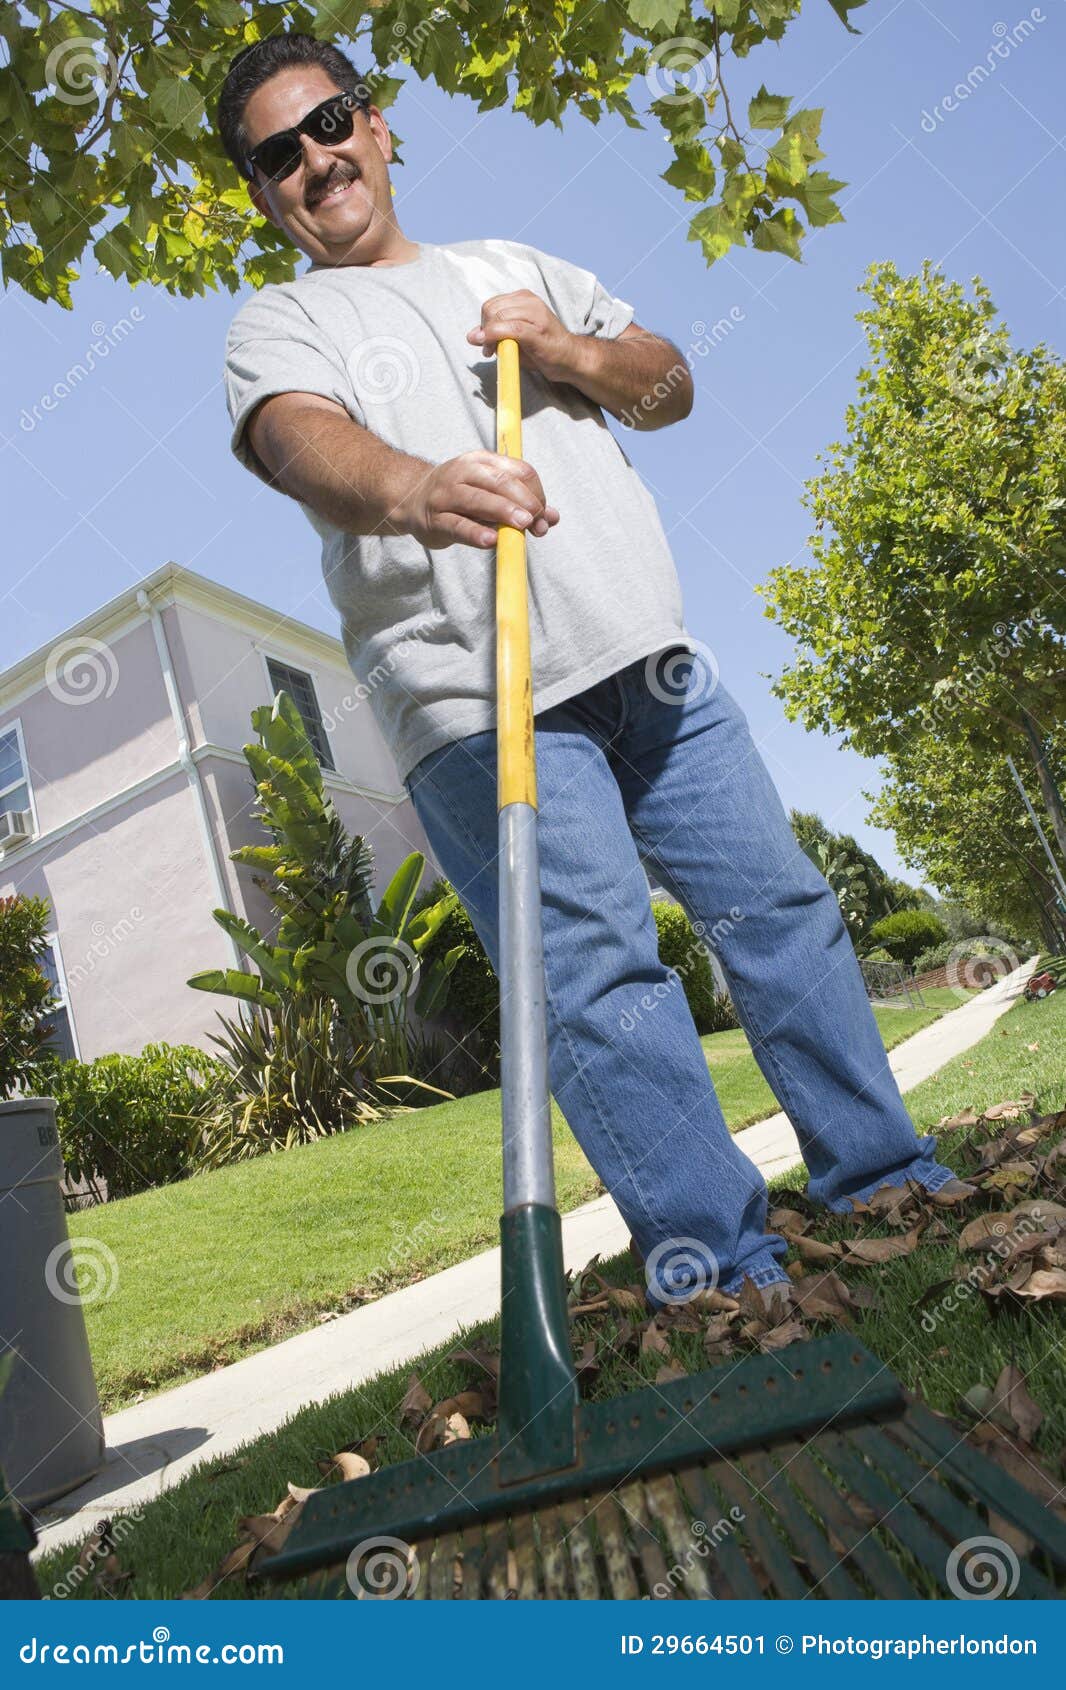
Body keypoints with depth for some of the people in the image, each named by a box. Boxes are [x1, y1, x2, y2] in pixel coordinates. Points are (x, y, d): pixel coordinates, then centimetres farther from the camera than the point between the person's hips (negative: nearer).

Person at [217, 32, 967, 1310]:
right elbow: (307, 448, -13)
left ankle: (881, 1179, 21)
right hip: (476, 705, -5)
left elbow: (670, 386, 24)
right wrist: (414, 493, -36)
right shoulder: (277, 325, 11)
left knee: (780, 908, 6)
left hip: (653, 665, 5)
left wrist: (573, 355, 2)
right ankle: (717, 1265, -6)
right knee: (596, 977, -15)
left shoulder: (515, 268, 27)